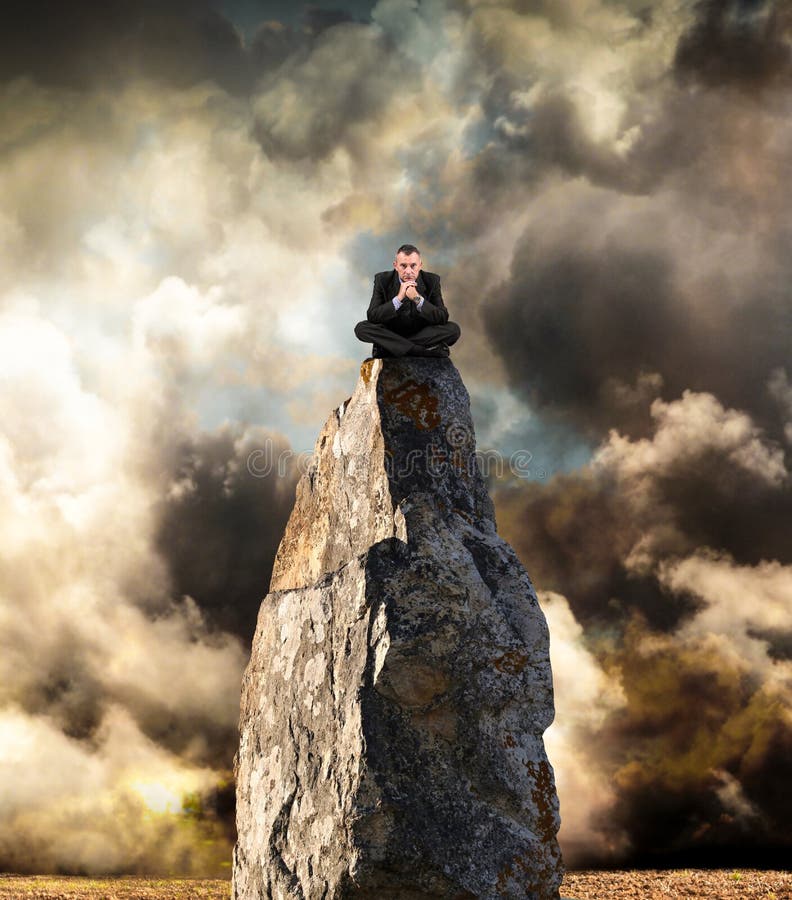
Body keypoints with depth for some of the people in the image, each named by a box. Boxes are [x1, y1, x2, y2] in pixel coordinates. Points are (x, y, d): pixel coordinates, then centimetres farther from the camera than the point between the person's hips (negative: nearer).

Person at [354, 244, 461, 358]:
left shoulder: (432, 280, -7)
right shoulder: (382, 280, -8)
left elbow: (443, 319, -15)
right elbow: (371, 316, -16)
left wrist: (417, 298, -28)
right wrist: (398, 298, -28)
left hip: (422, 334, -1)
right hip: (391, 334, 1)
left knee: (453, 329, -24)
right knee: (361, 328, -28)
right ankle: (424, 350, -30)